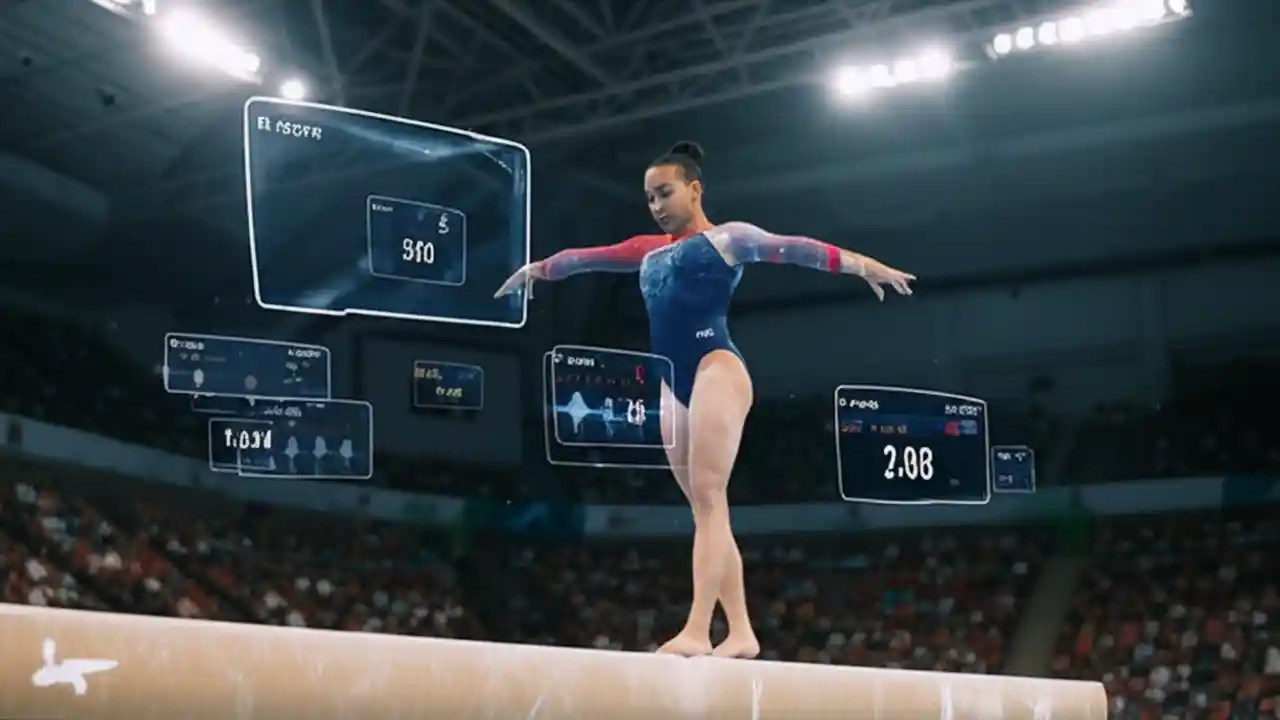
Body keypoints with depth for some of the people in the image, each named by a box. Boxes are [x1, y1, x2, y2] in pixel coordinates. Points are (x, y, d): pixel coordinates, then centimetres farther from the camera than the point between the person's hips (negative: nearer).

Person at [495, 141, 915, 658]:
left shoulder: (727, 237, 7)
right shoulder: (649, 252, 24)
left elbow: (791, 248, -6)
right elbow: (588, 257, 35)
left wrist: (862, 265, -16)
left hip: (716, 367, -7)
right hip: (673, 385, 7)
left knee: (708, 498, -17)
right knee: (705, 509, 3)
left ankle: (696, 630, -26)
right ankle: (741, 632, 4)